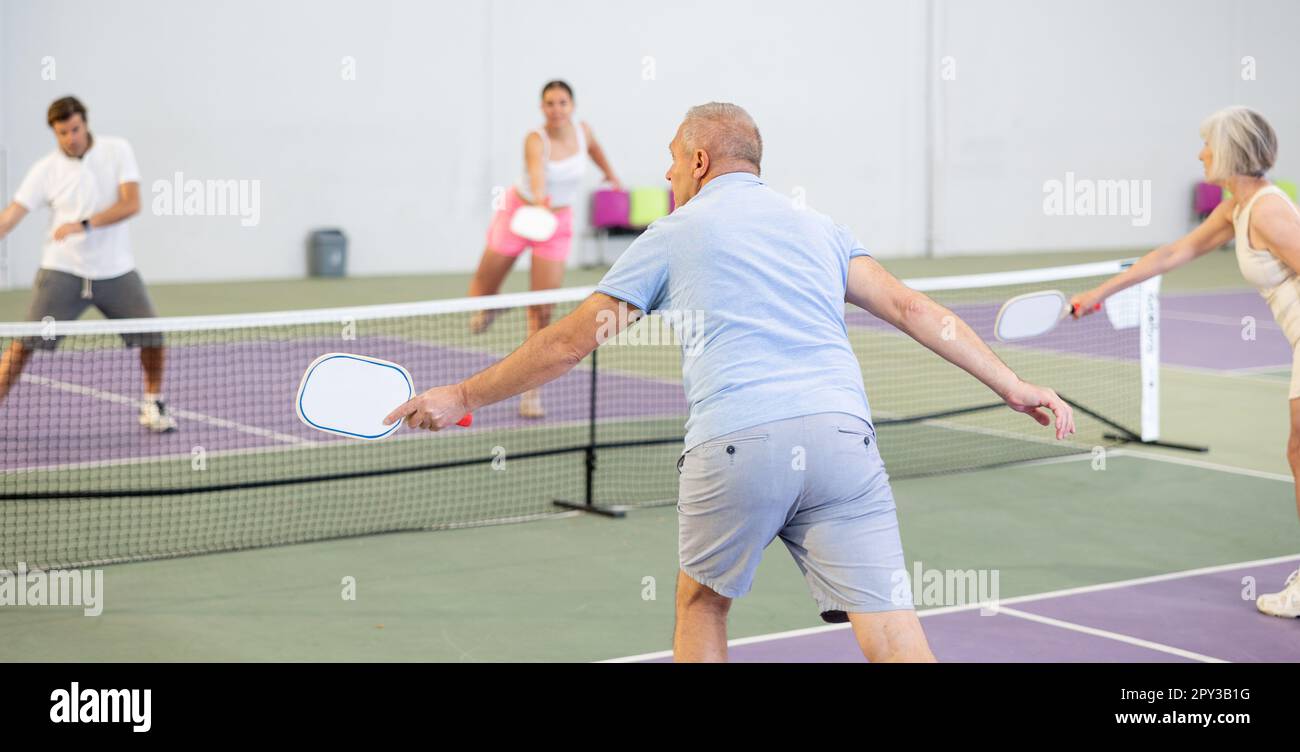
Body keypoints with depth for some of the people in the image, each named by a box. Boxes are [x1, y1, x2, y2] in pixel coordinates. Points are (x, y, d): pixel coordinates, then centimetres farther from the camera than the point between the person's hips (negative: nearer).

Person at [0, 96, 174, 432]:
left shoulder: (118, 151, -5)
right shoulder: (45, 170, -5)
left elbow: (131, 204, -15)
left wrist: (84, 225, -26)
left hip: (116, 272, 1)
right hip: (62, 272, -1)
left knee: (151, 336, -2)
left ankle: (152, 407, 20)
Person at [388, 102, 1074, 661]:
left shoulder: (673, 234, 16)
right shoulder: (816, 228, 24)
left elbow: (567, 342, 17)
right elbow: (911, 308, 14)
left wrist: (463, 396, 27)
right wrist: (1012, 385, 14)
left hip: (733, 444, -2)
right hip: (841, 433, 2)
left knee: (701, 603, 24)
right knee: (893, 637, -4)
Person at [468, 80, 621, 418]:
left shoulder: (582, 130, -10)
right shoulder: (536, 140, -25)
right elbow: (536, 170, -48)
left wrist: (610, 173, 34)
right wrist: (539, 198, -69)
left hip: (558, 224, 2)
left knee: (542, 312, -6)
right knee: (482, 291, 9)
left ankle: (532, 390, 1)